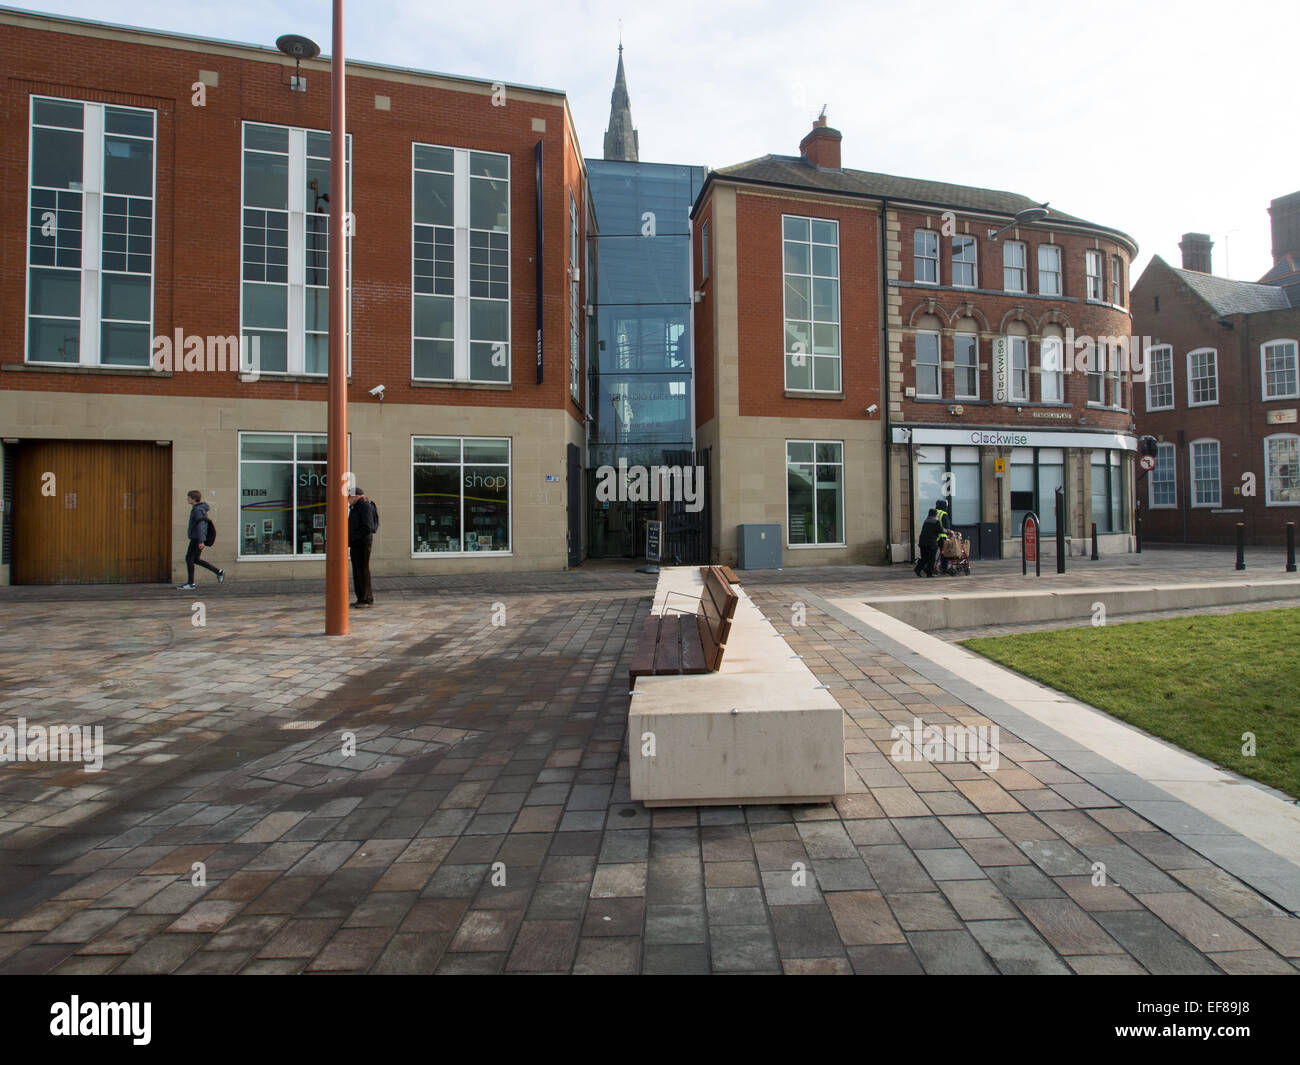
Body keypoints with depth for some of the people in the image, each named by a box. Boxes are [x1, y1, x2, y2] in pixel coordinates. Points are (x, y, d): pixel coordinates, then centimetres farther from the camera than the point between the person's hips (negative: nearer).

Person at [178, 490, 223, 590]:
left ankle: (191, 583, 1)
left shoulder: (198, 510, -15)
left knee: (189, 558, -4)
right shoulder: (196, 508, 16)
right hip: (196, 538, 10)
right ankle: (219, 572, 14)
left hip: (197, 538, -10)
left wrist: (200, 541, -24)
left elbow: (200, 525, -20)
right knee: (195, 559, 13)